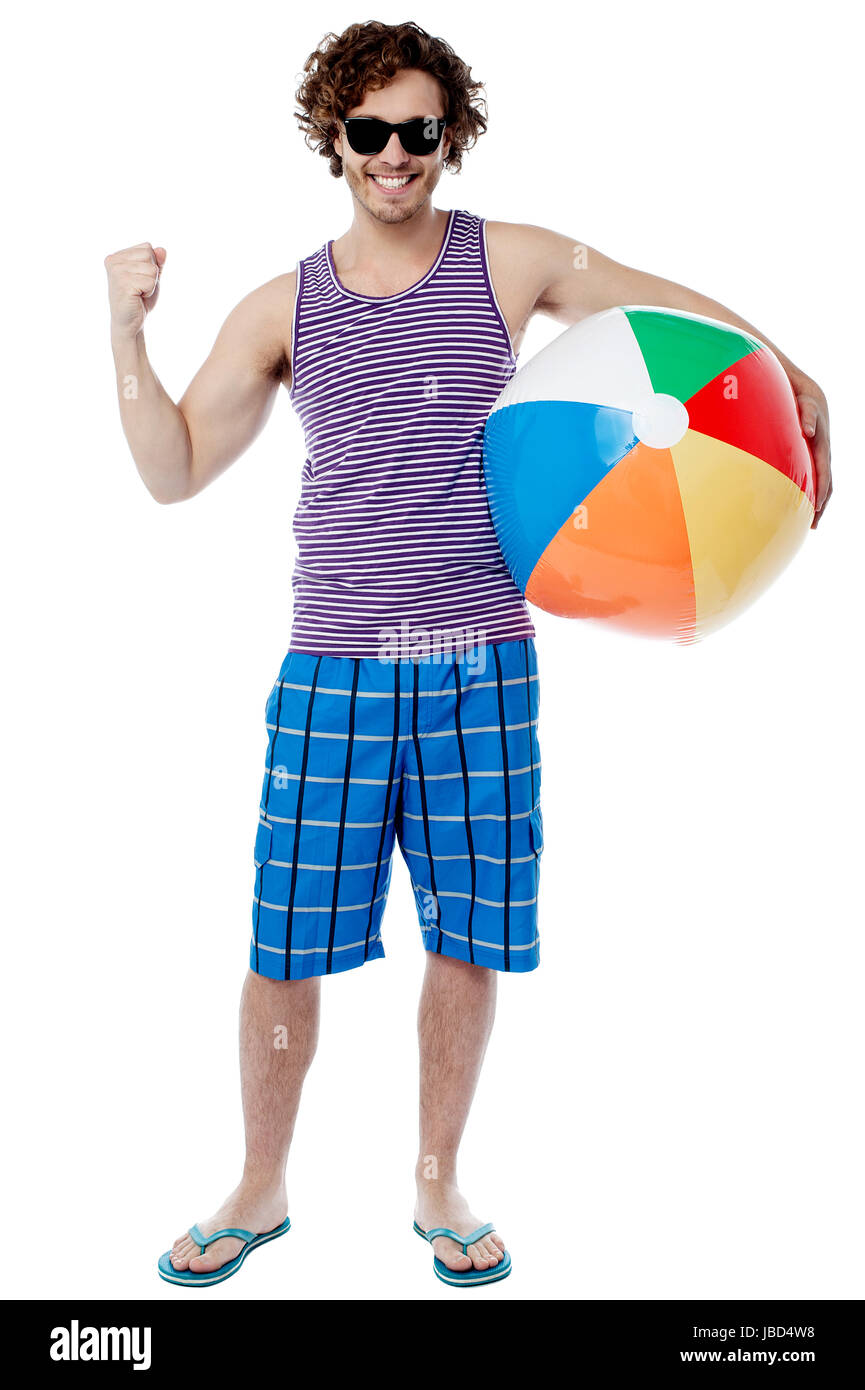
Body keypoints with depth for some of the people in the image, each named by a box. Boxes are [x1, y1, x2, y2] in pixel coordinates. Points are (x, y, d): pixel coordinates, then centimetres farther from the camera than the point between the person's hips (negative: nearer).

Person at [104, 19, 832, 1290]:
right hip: (333, 673, 0)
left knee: (468, 941, 7)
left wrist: (798, 391, -1)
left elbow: (685, 313, 11)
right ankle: (262, 1188, 26)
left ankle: (438, 1183, 30)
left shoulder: (513, 263, 5)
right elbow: (175, 473, 5)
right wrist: (128, 331, -3)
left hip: (483, 669, 0)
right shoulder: (281, 310, 7)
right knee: (284, 946, 2)